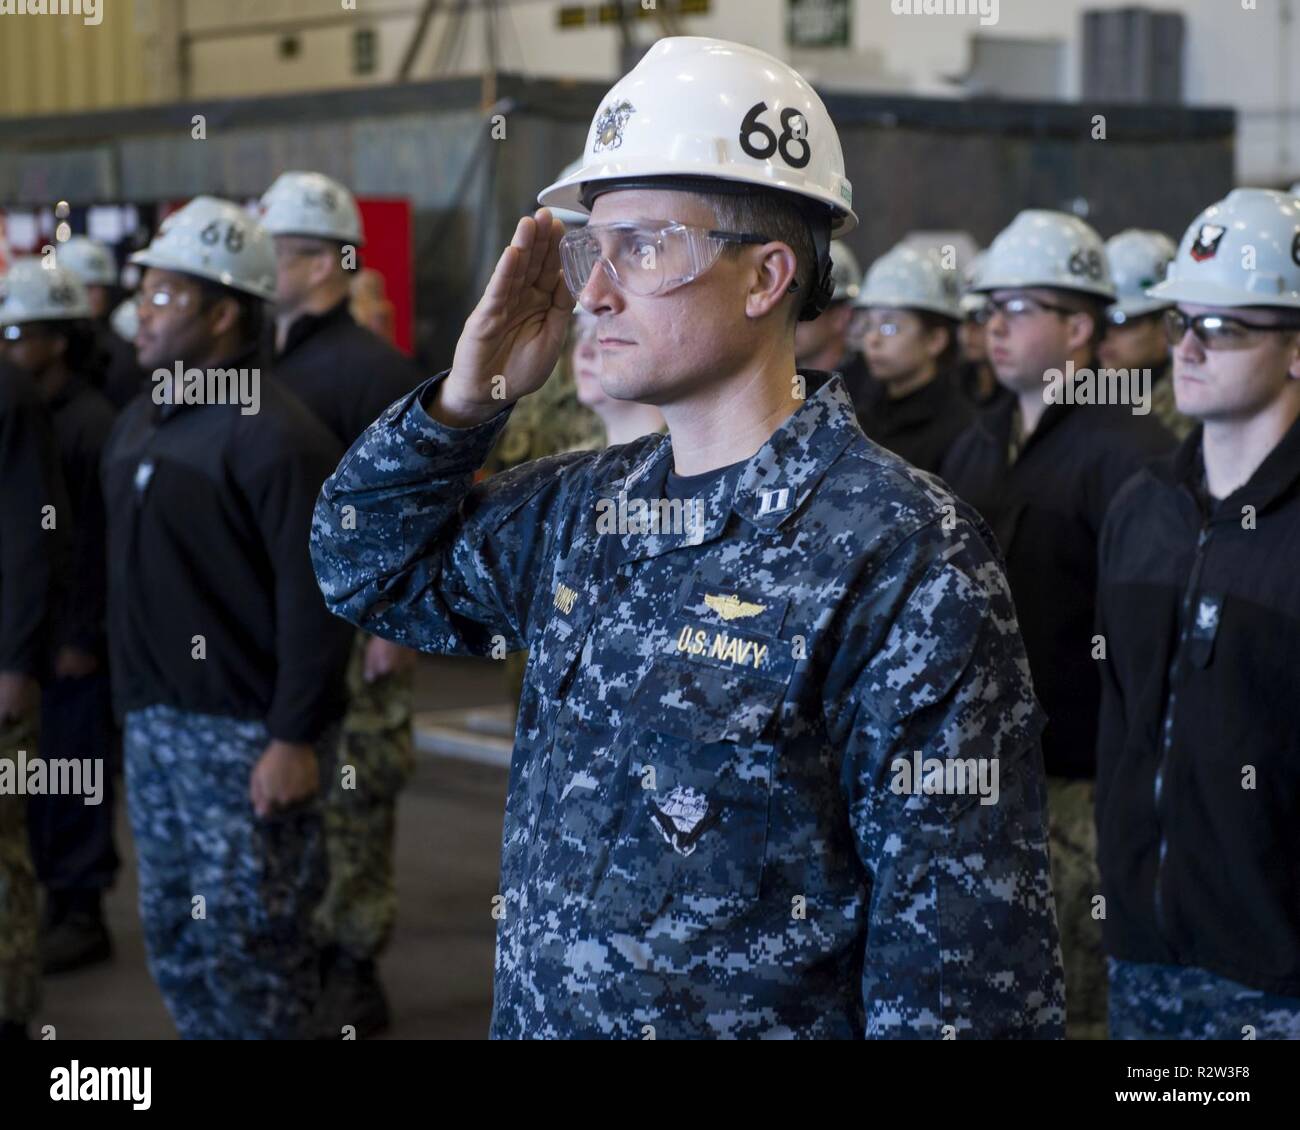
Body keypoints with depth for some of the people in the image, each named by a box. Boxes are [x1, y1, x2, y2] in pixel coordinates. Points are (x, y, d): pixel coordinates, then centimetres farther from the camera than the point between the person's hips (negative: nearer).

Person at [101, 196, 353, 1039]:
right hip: (155, 720, 9)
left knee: (242, 941, -3)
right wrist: (133, 703, 16)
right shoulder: (140, 424, 12)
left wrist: (295, 739, -21)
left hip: (246, 736, -9)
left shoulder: (273, 434, -16)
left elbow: (316, 598, -20)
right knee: (175, 937, 14)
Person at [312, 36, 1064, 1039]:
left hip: (766, 1018, -7)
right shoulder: (585, 507, 3)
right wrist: (468, 394, 1)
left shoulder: (905, 558, -19)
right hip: (533, 1010, 7)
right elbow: (366, 564, 16)